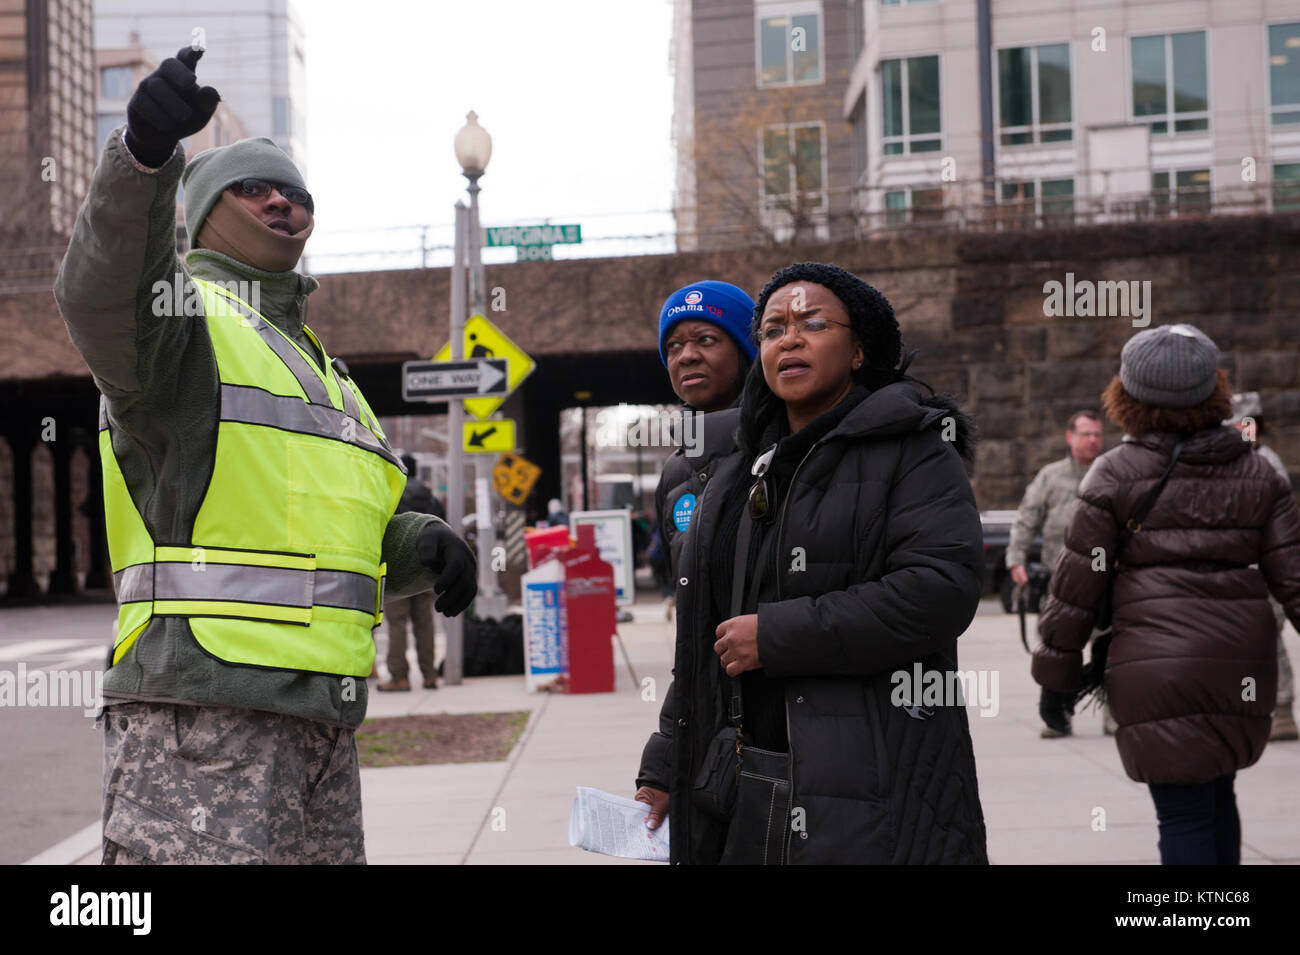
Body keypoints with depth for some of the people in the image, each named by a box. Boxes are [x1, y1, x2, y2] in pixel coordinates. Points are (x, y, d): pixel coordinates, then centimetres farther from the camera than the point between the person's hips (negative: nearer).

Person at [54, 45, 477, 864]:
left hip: (323, 718, 8)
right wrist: (145, 154, -41)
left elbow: (366, 532, 29)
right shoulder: (184, 314, 3)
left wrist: (427, 543, 6)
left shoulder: (328, 373, 27)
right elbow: (99, 291, -23)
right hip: (200, 705, -8)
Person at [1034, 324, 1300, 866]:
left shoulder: (1115, 474, -1)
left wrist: (1057, 671, 6)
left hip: (1158, 666, -4)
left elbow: (1077, 581, -2)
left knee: (1184, 814, 0)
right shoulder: (1257, 474, 10)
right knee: (1217, 796, 22)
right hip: (1242, 665, 4)